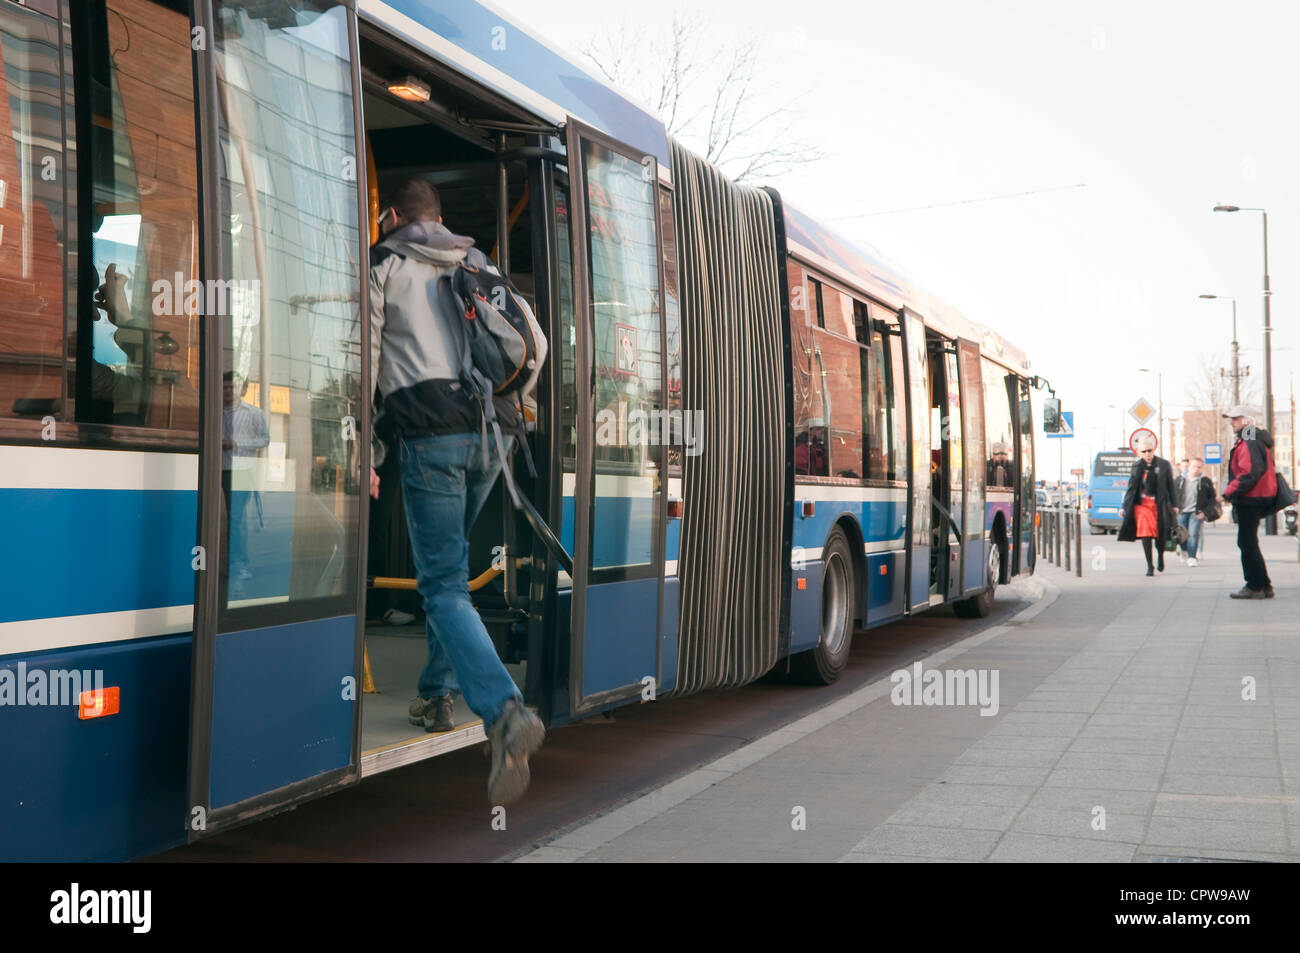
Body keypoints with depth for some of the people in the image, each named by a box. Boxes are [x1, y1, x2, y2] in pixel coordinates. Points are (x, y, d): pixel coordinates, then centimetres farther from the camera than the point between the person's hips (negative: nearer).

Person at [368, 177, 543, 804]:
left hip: (429, 429, -5)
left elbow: (363, 353, -1)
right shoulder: (479, 264, 24)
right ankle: (436, 695, 29)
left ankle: (505, 713, -28)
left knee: (444, 584, -8)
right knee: (447, 563, 23)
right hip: (490, 431, 6)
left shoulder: (383, 262, 9)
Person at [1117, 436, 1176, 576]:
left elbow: (1170, 486, 7)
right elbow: (1131, 487, 10)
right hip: (1141, 504, 0)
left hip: (1159, 505, 0)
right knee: (1145, 534, -10)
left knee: (1160, 535, 3)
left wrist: (1173, 505, 5)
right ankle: (1150, 566, -1)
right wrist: (1124, 507, 7)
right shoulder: (1137, 467, 5)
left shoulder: (1164, 465, 2)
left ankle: (1160, 556, 34)